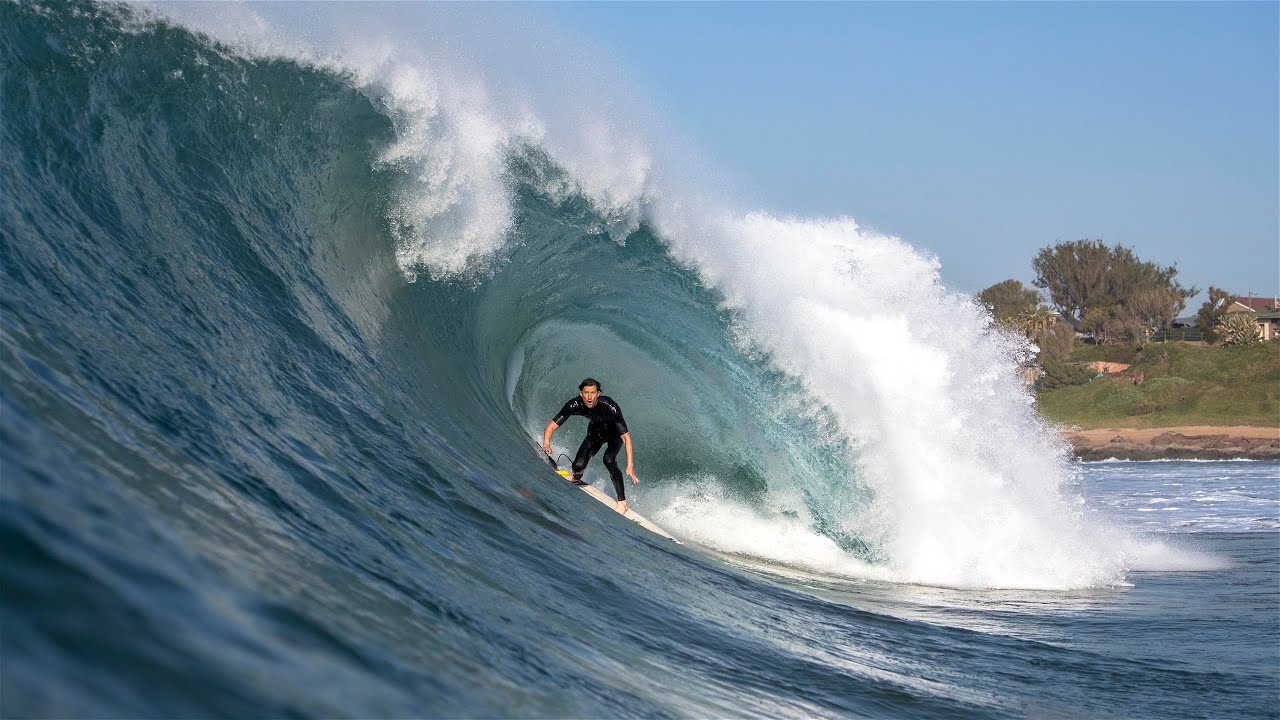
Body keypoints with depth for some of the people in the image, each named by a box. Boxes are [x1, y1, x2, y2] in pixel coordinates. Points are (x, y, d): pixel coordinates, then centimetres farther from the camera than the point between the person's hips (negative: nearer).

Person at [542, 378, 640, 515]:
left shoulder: (609, 407, -39)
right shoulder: (575, 405, -30)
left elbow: (626, 437, -39)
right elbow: (551, 426, -23)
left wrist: (630, 465, -46)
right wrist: (546, 444, -43)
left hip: (615, 433, -3)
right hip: (595, 432, 3)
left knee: (609, 460, -31)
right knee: (578, 466, -13)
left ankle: (622, 502, -21)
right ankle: (576, 480, 25)